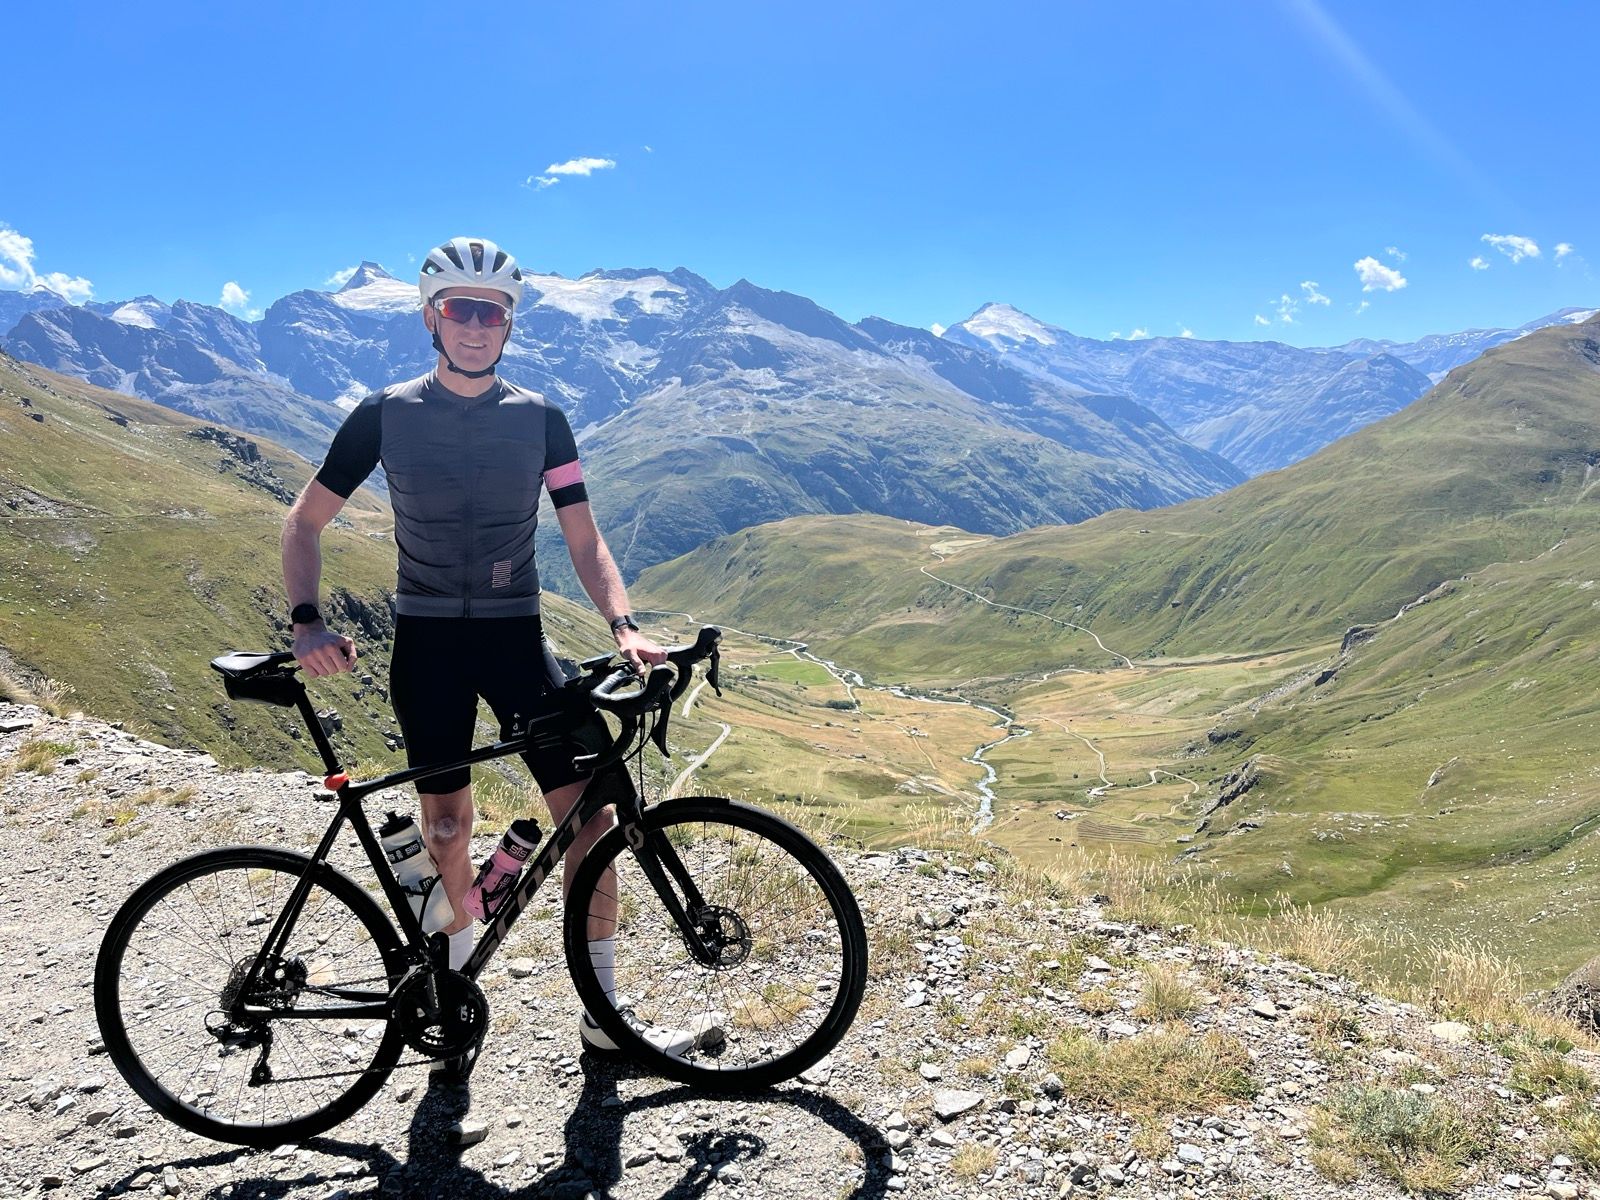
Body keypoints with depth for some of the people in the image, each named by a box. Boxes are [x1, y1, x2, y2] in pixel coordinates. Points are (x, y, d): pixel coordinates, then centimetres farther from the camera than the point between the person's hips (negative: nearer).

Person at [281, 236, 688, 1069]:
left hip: (515, 635, 1)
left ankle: (603, 1012, 4)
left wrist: (623, 625, -17)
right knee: (446, 824, 4)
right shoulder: (386, 414, -1)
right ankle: (455, 982, 31)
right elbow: (305, 521, 4)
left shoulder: (539, 419, 1)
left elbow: (584, 541, 0)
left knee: (589, 810, -8)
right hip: (426, 640, -1)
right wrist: (307, 622, -12)